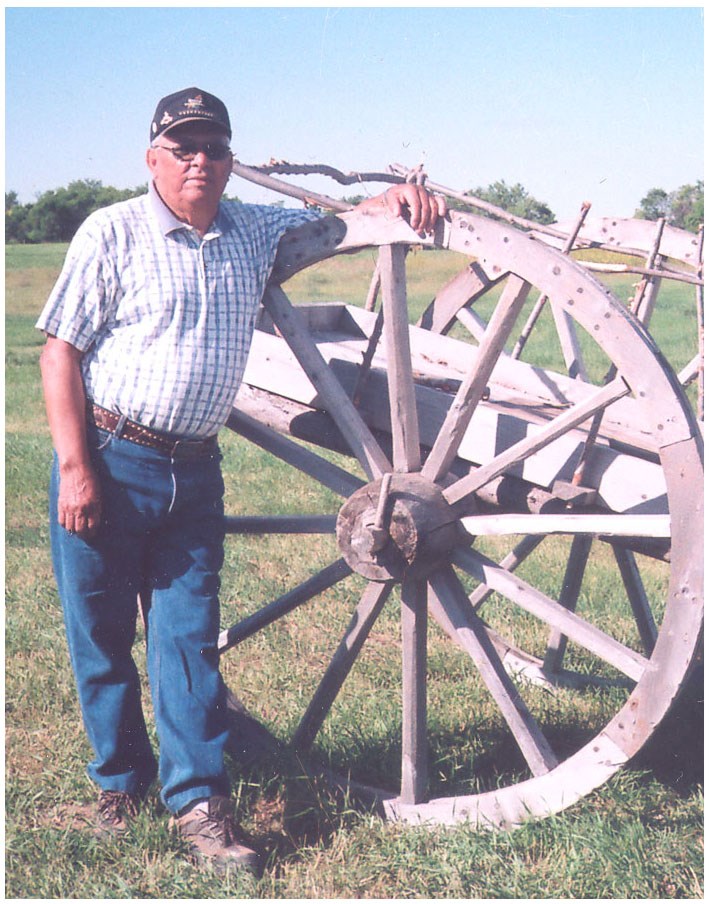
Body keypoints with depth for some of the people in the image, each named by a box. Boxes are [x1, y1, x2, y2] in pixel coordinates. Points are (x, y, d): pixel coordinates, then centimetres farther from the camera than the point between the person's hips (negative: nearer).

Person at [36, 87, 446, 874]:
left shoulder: (254, 233, 10)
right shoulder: (113, 233, -4)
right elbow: (60, 350, -6)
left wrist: (394, 197, -3)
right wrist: (74, 468, -13)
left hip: (194, 470, 3)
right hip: (109, 462, -3)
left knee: (189, 634, 5)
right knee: (100, 633, 8)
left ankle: (196, 800, 14)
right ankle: (119, 779, 28)